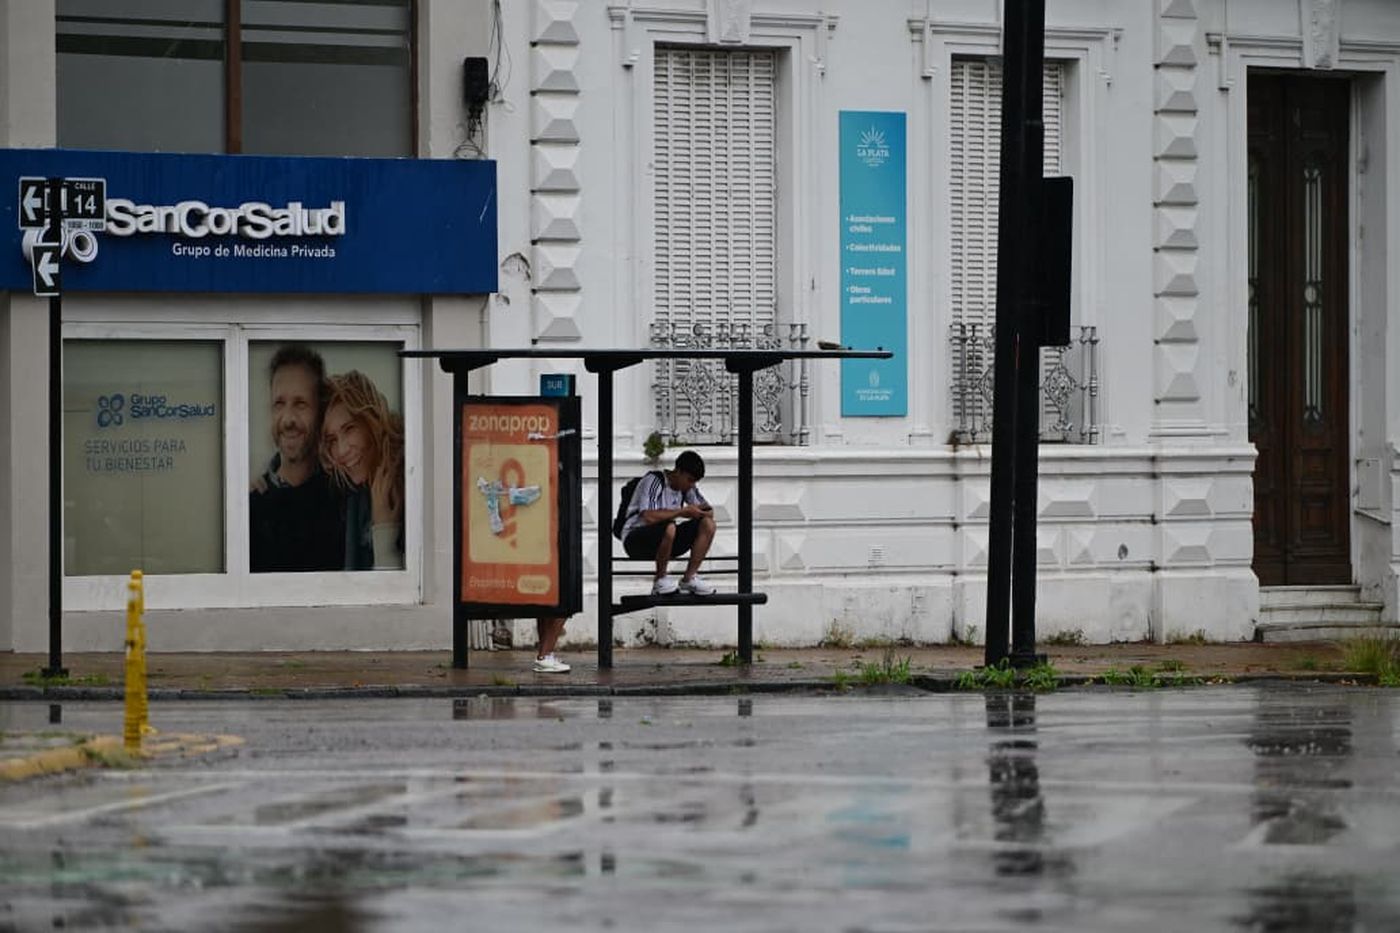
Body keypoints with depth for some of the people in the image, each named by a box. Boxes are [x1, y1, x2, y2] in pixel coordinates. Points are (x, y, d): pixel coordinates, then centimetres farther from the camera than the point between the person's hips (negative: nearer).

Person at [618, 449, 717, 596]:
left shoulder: (687, 486, 5)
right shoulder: (654, 481, -19)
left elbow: (709, 512, 6)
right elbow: (649, 517, -33)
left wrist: (694, 511, -17)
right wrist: (683, 511, -26)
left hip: (664, 540, 7)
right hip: (635, 539, -7)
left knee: (708, 524, -10)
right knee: (669, 528, -39)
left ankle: (689, 578, -6)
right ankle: (660, 579, -17)